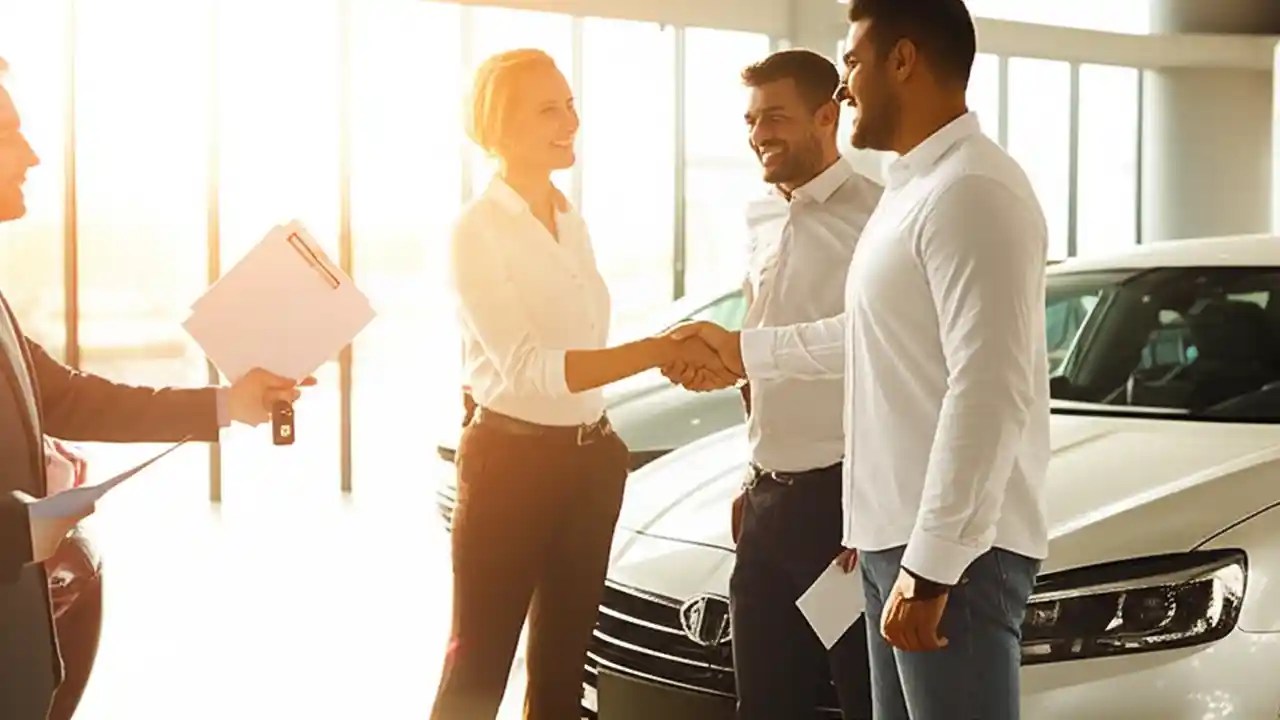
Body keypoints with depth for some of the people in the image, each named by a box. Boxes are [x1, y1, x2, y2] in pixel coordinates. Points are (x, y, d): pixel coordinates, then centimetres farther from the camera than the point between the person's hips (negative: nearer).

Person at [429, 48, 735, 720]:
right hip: (510, 462, -7)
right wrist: (661, 349, -27)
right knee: (479, 665, 0)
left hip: (589, 460, 7)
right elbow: (525, 366, -22)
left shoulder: (572, 222, 11)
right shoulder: (477, 229, -13)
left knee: (563, 658, 16)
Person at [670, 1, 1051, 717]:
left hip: (952, 547, -10)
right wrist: (742, 349, 31)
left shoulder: (971, 189, -17)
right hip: (895, 537, 10)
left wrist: (932, 564, -25)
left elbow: (989, 391, -24)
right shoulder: (914, 188, 16)